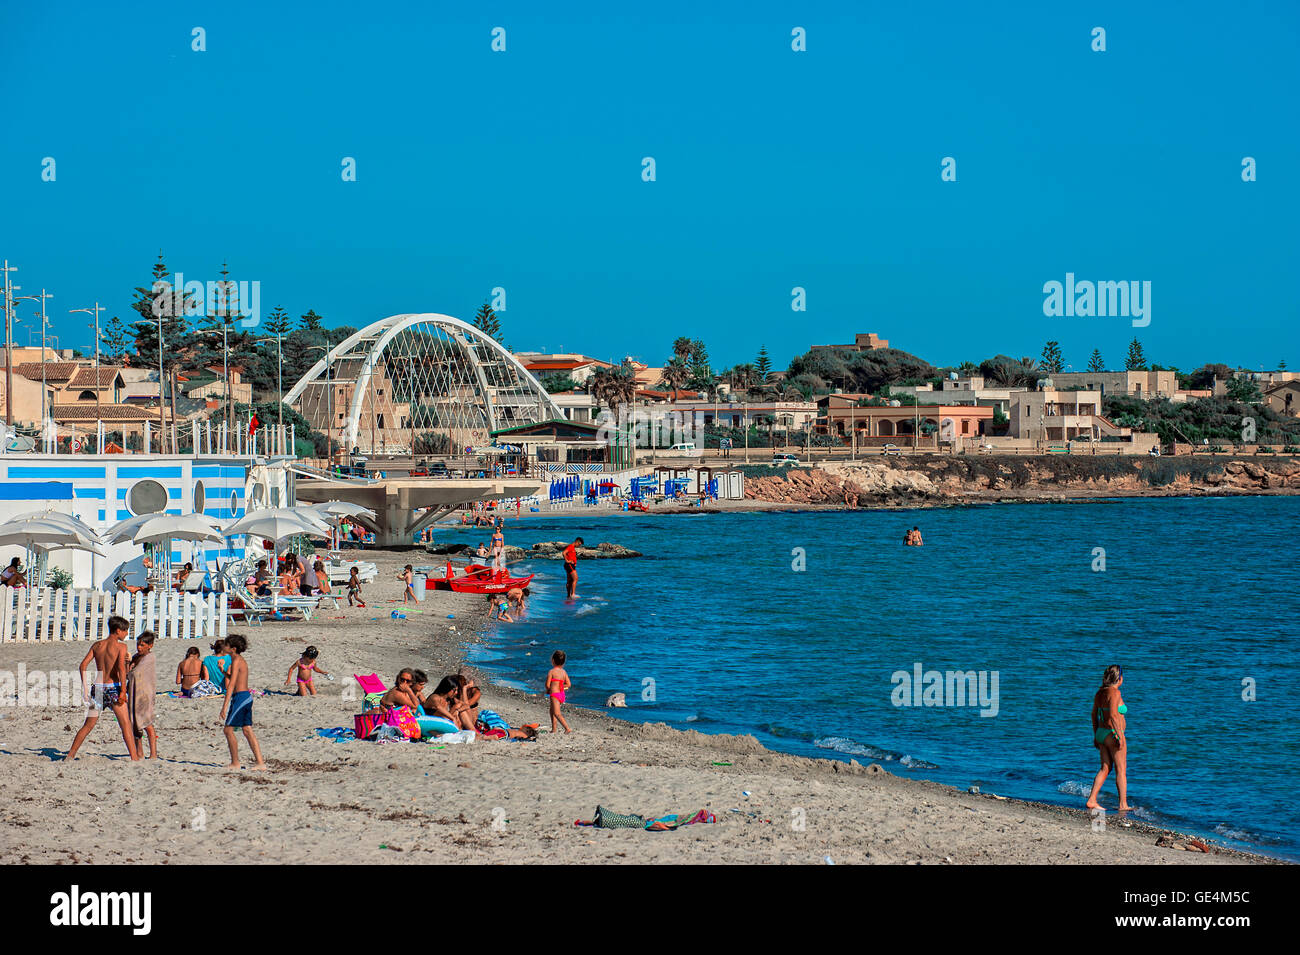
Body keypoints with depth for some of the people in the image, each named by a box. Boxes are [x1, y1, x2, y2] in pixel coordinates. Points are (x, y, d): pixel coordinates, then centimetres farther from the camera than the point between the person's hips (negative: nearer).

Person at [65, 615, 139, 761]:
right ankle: (134, 757, -8)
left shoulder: (97, 645, 10)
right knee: (126, 725, -2)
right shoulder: (121, 646, -5)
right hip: (113, 687, -5)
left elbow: (83, 665, 4)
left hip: (98, 688, 5)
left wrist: (85, 687, 5)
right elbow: (121, 668, -18)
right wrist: (123, 691, -18)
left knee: (88, 725, 15)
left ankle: (70, 755, 17)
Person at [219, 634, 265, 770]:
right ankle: (260, 762, 4)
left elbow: (231, 684, -19)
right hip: (247, 697, 9)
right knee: (248, 731, 8)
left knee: (228, 729, -2)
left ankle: (235, 763, 2)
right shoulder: (242, 660, 15)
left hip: (240, 697, -9)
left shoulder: (236, 661, -13)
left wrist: (225, 705, -21)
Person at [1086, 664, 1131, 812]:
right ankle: (1123, 805, 5)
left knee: (1105, 769, 12)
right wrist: (1120, 736, -23)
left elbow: (1094, 714, 16)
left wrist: (1096, 735, 22)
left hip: (1101, 733, 8)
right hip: (1113, 734, -8)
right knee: (1121, 770, 1)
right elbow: (1113, 715, -25)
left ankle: (1091, 800, 6)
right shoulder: (1114, 692, -16)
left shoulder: (1100, 692, 10)